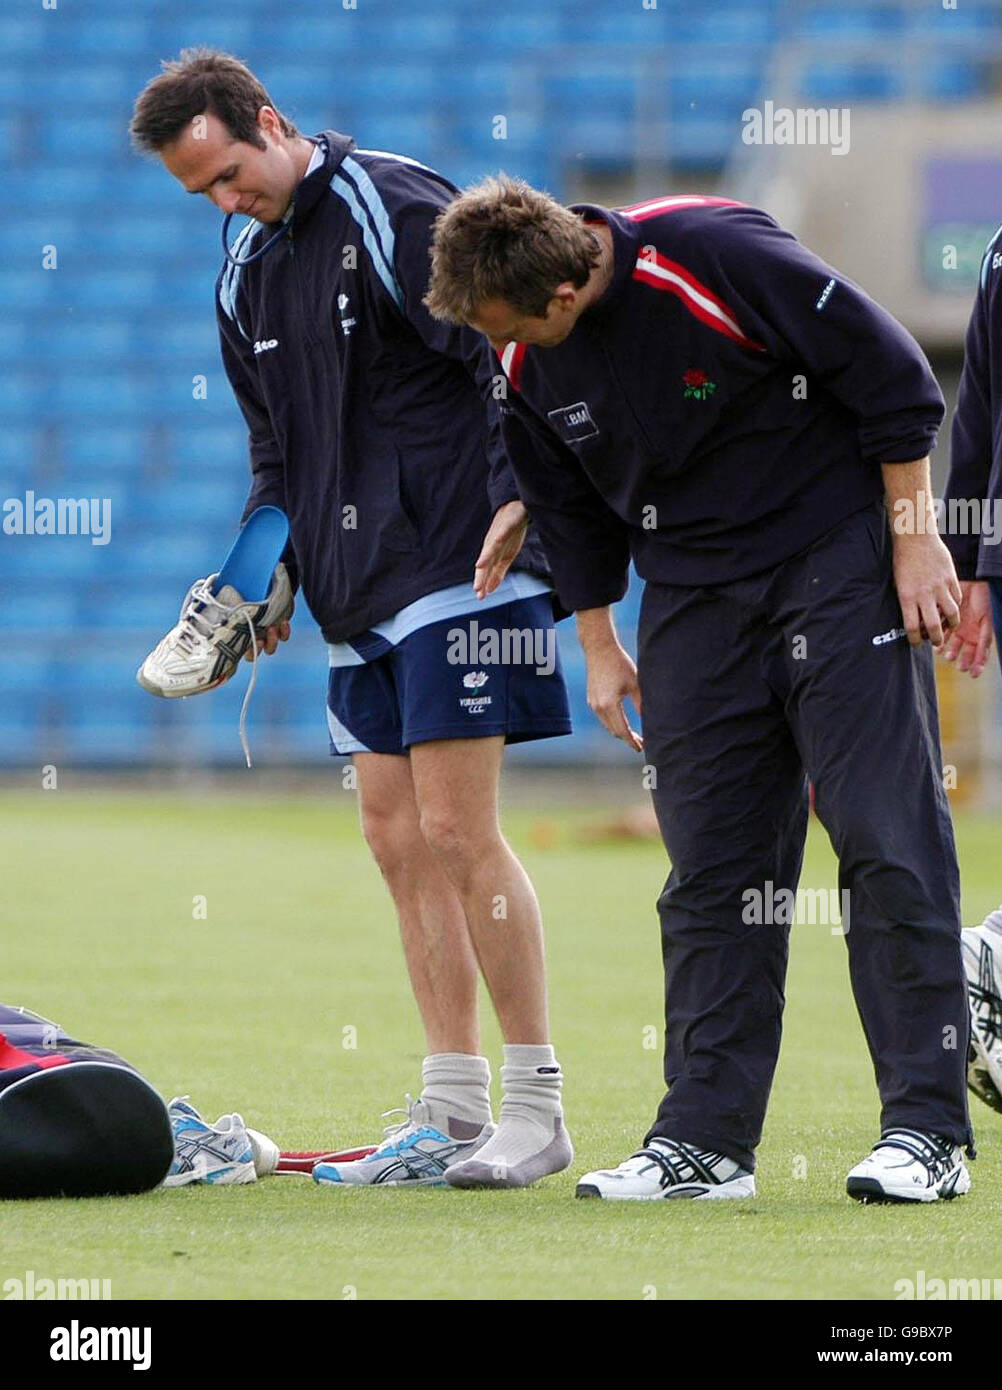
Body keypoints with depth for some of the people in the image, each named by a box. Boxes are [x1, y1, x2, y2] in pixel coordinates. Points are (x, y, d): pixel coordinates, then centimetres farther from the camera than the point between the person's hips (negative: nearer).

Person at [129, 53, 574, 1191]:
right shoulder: (247, 276, 15)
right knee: (396, 838, 6)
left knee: (454, 832, -10)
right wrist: (268, 563, 13)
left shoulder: (397, 210, -10)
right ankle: (450, 1111, 10)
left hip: (457, 566, -8)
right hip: (356, 598, 8)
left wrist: (515, 500, -21)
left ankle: (535, 1108, -5)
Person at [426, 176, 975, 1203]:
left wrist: (916, 543, -13)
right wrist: (598, 645, 16)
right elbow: (571, 505, 16)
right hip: (693, 597, 6)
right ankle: (705, 1139, 5)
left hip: (838, 561, -6)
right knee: (711, 866, 2)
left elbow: (893, 377, -16)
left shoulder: (714, 256, -23)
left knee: (887, 842, -9)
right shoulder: (529, 364, -3)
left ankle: (926, 1128, -8)